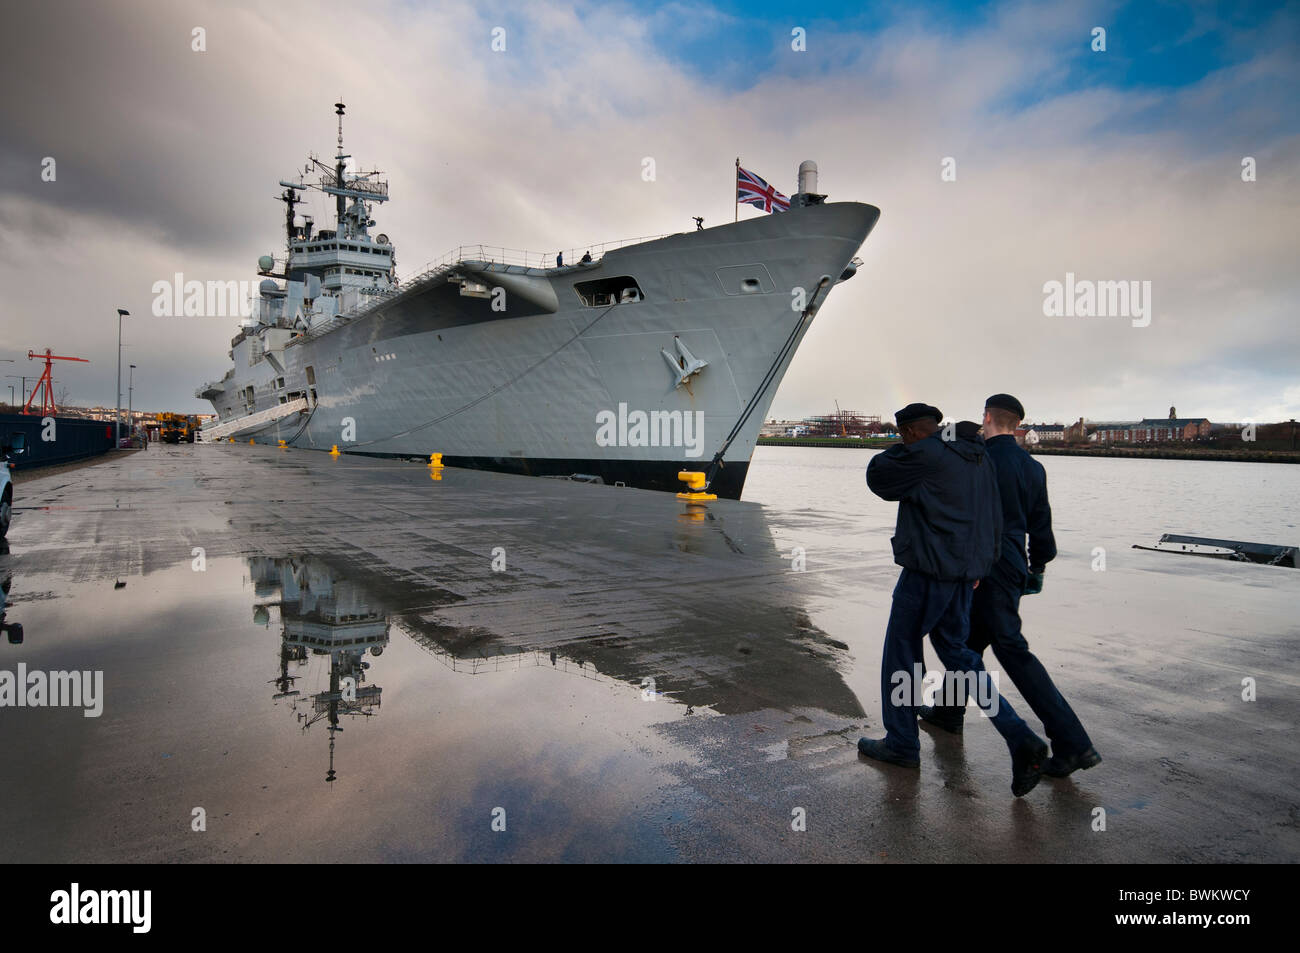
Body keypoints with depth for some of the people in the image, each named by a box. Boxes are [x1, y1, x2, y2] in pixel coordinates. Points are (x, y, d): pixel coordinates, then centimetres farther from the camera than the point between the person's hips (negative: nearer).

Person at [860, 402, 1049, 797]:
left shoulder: (924, 454, -15)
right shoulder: (979, 457, 12)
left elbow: (877, 476, -3)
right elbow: (994, 517, 16)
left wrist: (902, 449, 10)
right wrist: (980, 566, 21)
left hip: (928, 570, -8)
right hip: (966, 572, 8)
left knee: (902, 652, 7)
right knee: (956, 650, 17)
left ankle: (901, 743, 20)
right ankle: (1021, 740, 8)